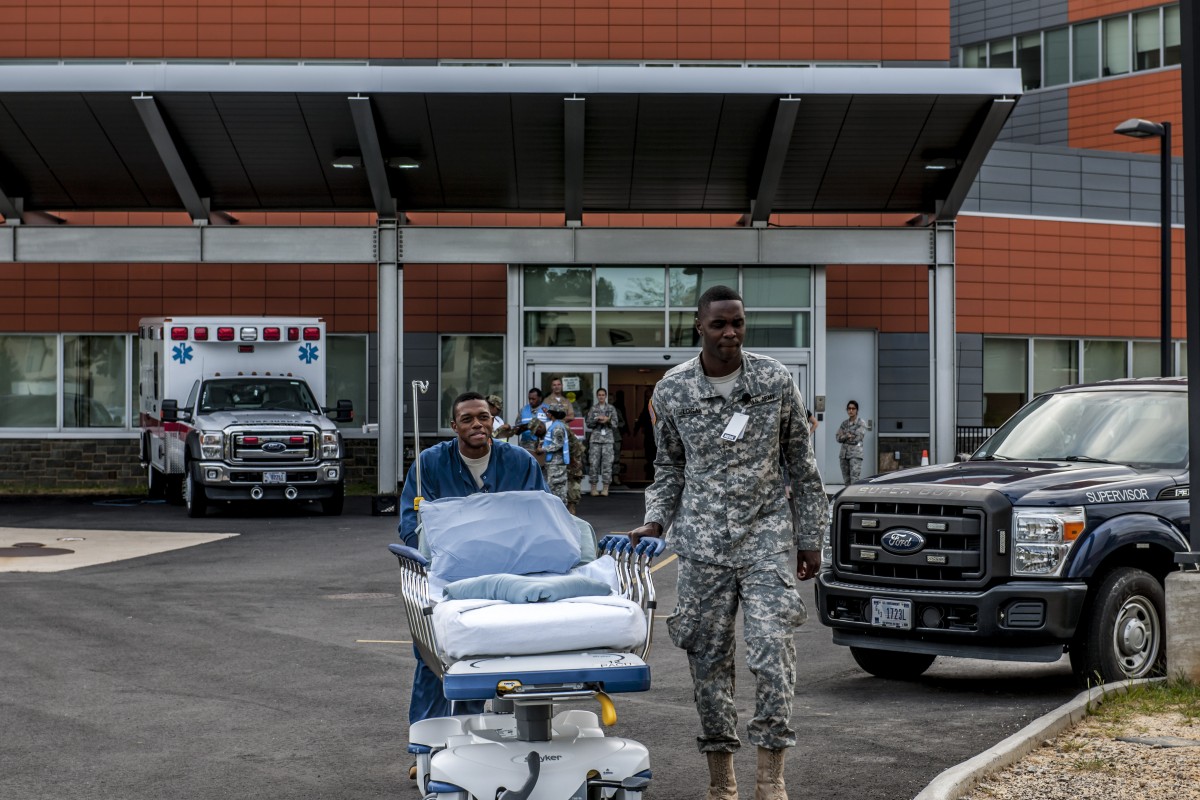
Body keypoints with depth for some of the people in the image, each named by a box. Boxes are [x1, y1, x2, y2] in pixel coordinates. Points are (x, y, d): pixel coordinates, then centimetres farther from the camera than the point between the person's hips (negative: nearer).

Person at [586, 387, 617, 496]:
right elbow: (589, 424, 7)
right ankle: (594, 488, 2)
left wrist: (608, 420, -10)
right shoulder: (593, 409, 10)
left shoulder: (611, 409, 10)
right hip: (595, 438, 0)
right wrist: (597, 420, -9)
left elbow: (615, 425, 8)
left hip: (608, 439, 0)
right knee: (594, 463, -4)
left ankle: (605, 488, -2)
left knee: (607, 463, -6)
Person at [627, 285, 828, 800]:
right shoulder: (672, 391, 3)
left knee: (772, 650, -13)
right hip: (702, 542, 1)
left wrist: (810, 538, 7)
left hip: (767, 534, -1)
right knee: (708, 656, 4)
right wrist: (655, 522, 1)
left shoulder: (775, 381, 1)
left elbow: (801, 465, 7)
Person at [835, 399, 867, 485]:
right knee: (846, 480, 5)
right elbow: (837, 437, 5)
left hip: (856, 453, -5)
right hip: (844, 453, 5)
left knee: (854, 479, -15)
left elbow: (857, 438, -10)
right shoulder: (844, 423, 13)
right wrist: (848, 436, -12)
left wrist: (844, 437, 0)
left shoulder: (861, 423, -1)